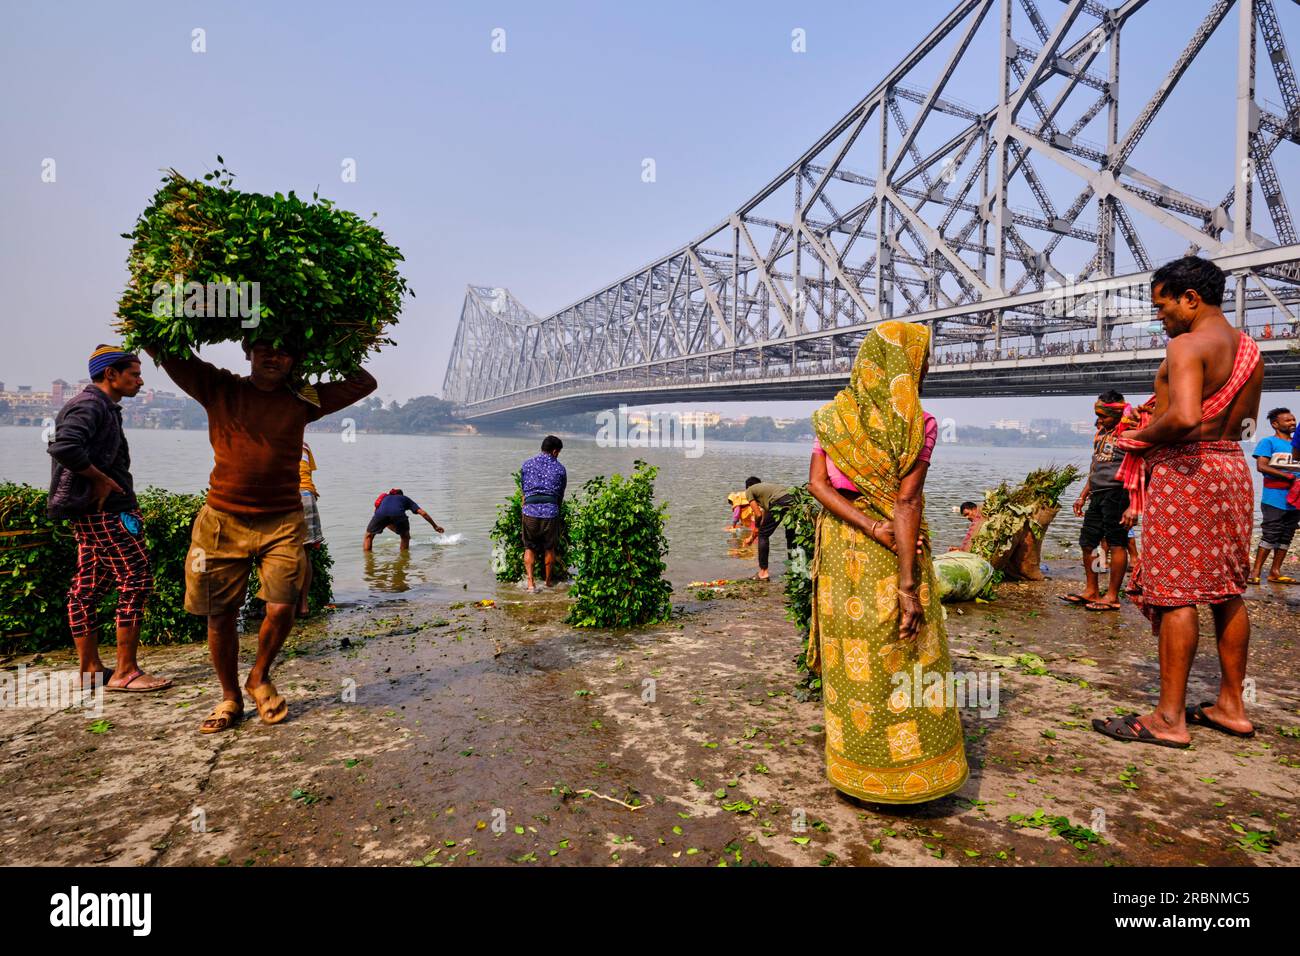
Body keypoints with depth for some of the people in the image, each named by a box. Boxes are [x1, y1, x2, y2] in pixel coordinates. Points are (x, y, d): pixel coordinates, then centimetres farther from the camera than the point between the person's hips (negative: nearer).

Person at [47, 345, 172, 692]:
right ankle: (125, 672, -3)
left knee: (87, 587, 12)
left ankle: (90, 669, 20)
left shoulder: (101, 406, 18)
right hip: (105, 511, -11)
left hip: (91, 511, 11)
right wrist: (100, 478, -19)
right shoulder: (90, 405, -14)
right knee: (136, 580, -8)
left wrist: (101, 482, 14)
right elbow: (65, 447, -31)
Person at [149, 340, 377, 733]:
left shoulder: (303, 400, 6)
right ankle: (230, 698, 26)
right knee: (220, 614, 6)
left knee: (282, 607, -9)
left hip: (283, 523, 0)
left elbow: (365, 383, 11)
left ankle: (260, 678, 20)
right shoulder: (219, 388, 5)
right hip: (223, 520, 0)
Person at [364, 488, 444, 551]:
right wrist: (435, 526, 38)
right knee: (405, 537, 25)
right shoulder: (405, 499, 38)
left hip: (381, 513, 1)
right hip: (397, 513, -1)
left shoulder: (384, 498, 44)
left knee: (369, 535, 24)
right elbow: (423, 513, 32)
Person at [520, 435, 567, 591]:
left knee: (529, 548, 14)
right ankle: (548, 581, 28)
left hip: (529, 510, 1)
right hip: (550, 512, 0)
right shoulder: (560, 469, 7)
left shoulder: (526, 465, 9)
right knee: (549, 548, 15)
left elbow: (524, 491, 16)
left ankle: (530, 582, 5)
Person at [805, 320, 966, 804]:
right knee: (904, 661, 8)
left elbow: (817, 483, -7)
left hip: (838, 546, 5)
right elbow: (905, 503, -18)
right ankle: (904, 771, 18)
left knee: (849, 657, 14)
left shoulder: (833, 415, 2)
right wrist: (909, 585, -18)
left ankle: (851, 765, 27)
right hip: (892, 556, -4)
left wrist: (871, 528, -13)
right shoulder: (917, 424, -11)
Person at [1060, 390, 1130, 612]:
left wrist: (1131, 505, -19)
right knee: (1087, 541, 10)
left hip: (1117, 493, -9)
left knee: (1117, 544, -3)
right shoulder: (1100, 433, 18)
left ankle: (1112, 597, 4)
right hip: (1098, 494, 9)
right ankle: (1091, 591, 22)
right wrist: (1083, 496, 23)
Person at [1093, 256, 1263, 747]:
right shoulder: (1249, 347, 14)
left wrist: (1140, 437, -12)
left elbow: (1184, 418, -30)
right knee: (1227, 591, 15)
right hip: (1234, 467, 9)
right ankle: (1232, 706, 25)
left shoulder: (1187, 345, -15)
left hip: (1184, 470, -9)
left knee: (1177, 595, -5)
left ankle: (1170, 719, 1)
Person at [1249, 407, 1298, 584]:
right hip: (1275, 499, -6)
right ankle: (1256, 571, -2)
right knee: (1270, 535, -7)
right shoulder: (1268, 442, -3)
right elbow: (1261, 466, -14)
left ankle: (1275, 572, 14)